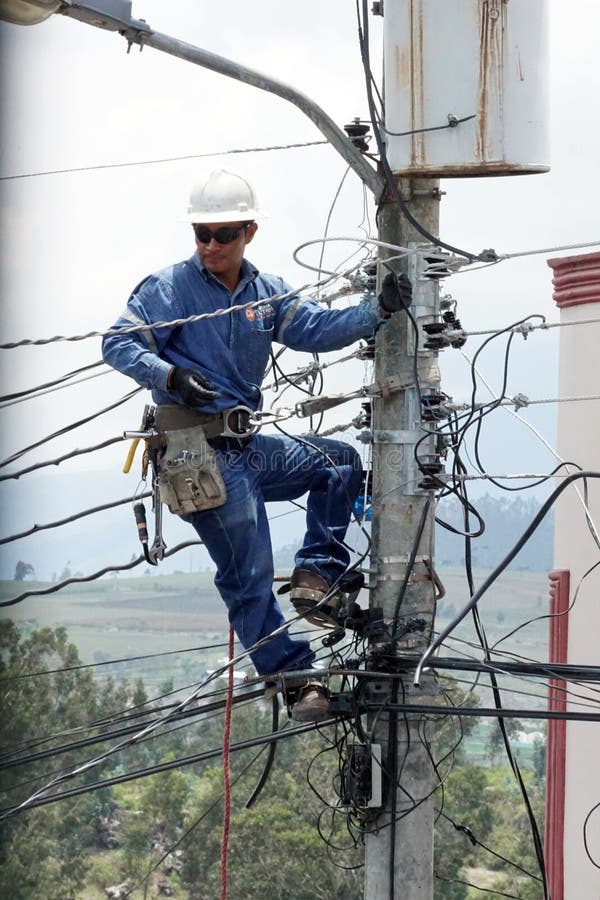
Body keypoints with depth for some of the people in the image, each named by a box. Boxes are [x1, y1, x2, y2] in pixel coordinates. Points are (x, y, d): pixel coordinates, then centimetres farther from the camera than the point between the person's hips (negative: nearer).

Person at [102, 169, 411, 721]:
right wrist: (171, 374, -29)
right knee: (249, 576, -8)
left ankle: (317, 572, 10)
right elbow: (118, 344, -12)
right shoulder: (169, 288, -7)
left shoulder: (266, 292, 11)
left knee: (340, 461, 16)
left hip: (247, 446, 8)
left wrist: (379, 310, -12)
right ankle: (296, 677, -1)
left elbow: (317, 329, 2)